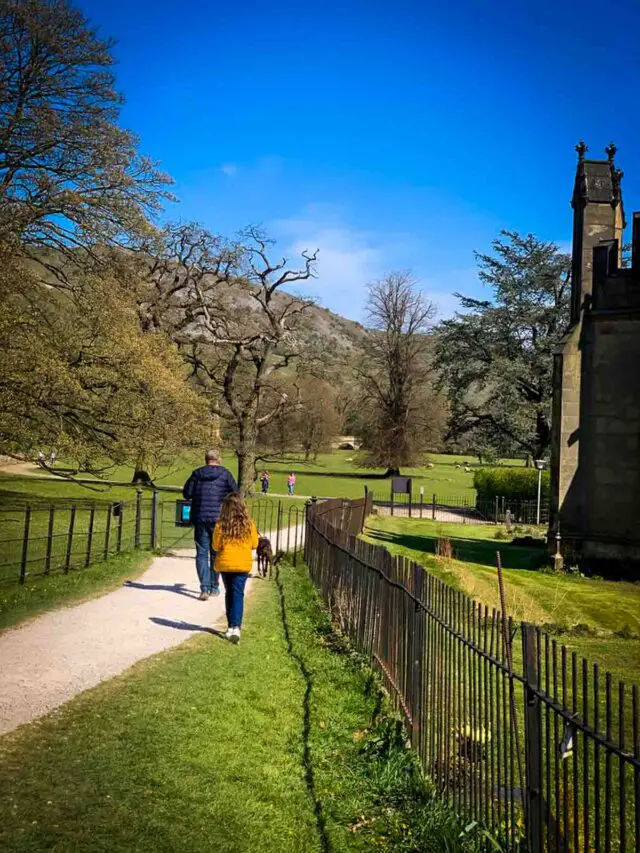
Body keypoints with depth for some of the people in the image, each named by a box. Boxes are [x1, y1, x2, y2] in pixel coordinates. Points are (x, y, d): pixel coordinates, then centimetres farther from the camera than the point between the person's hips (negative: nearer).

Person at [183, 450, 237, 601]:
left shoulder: (197, 474, 2)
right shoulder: (225, 474, -2)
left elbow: (186, 494, 3)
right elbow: (236, 494, -3)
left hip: (200, 518, 0)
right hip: (219, 518, 0)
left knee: (202, 553, 3)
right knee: (216, 553, 13)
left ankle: (204, 588, -9)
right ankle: (214, 587, 21)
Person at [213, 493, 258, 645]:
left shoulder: (220, 525, -10)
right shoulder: (249, 525, -7)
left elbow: (216, 546, -7)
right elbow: (254, 544, -1)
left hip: (225, 564, 1)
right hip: (243, 564, -1)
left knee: (229, 593, 16)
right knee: (238, 594, -1)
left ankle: (231, 626, 23)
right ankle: (236, 626, -17)